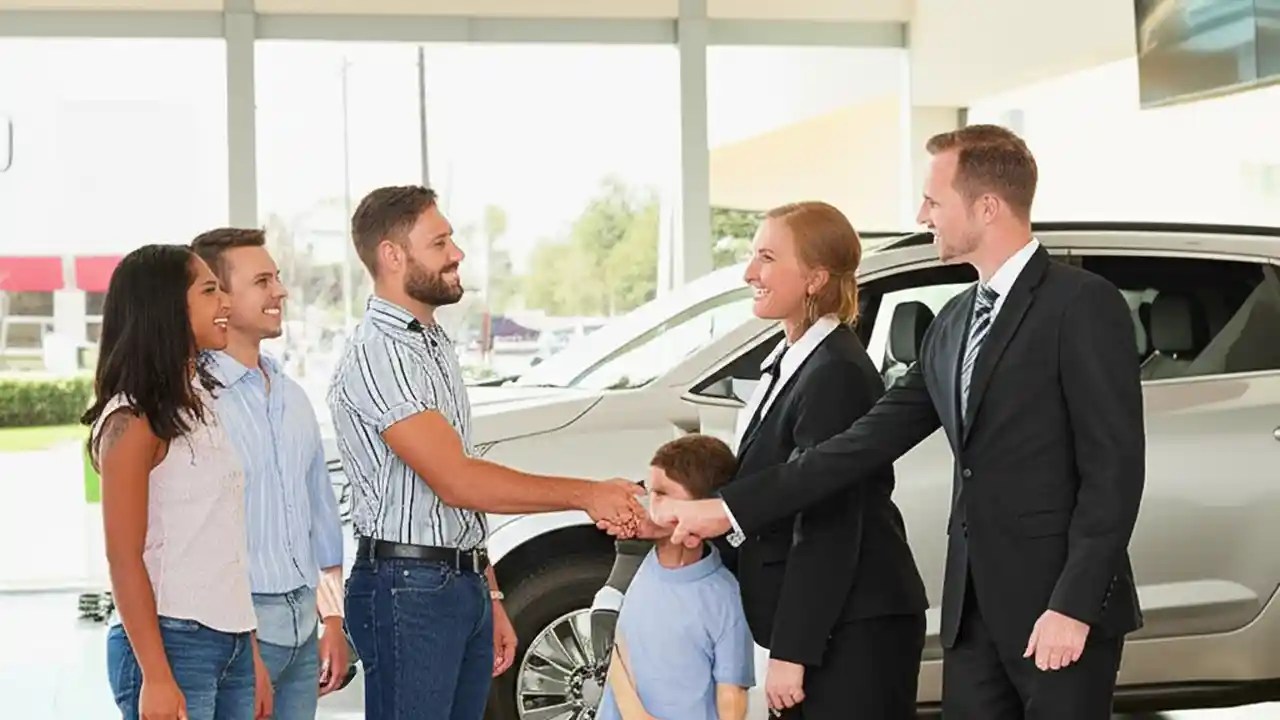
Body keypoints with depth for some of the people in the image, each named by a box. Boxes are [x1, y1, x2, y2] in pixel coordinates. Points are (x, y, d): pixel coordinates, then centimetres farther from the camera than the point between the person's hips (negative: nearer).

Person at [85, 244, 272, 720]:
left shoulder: (201, 405, 14)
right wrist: (156, 678, -17)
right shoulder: (134, 422, -9)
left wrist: (253, 657, 12)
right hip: (171, 642, -7)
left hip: (229, 640, 7)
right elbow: (124, 559, -12)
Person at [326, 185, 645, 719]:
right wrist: (585, 495, -19)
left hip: (465, 587, 9)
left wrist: (490, 599, 18)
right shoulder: (377, 354, -13)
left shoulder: (437, 347, 18)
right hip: (408, 588, -9)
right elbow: (455, 482, -21)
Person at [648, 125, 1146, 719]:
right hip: (973, 611, 7)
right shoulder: (954, 324, 16)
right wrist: (727, 509, 9)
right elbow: (870, 441, 13)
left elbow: (1115, 464, -13)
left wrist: (1074, 605, -19)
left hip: (1059, 609, -7)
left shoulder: (1083, 304, -8)